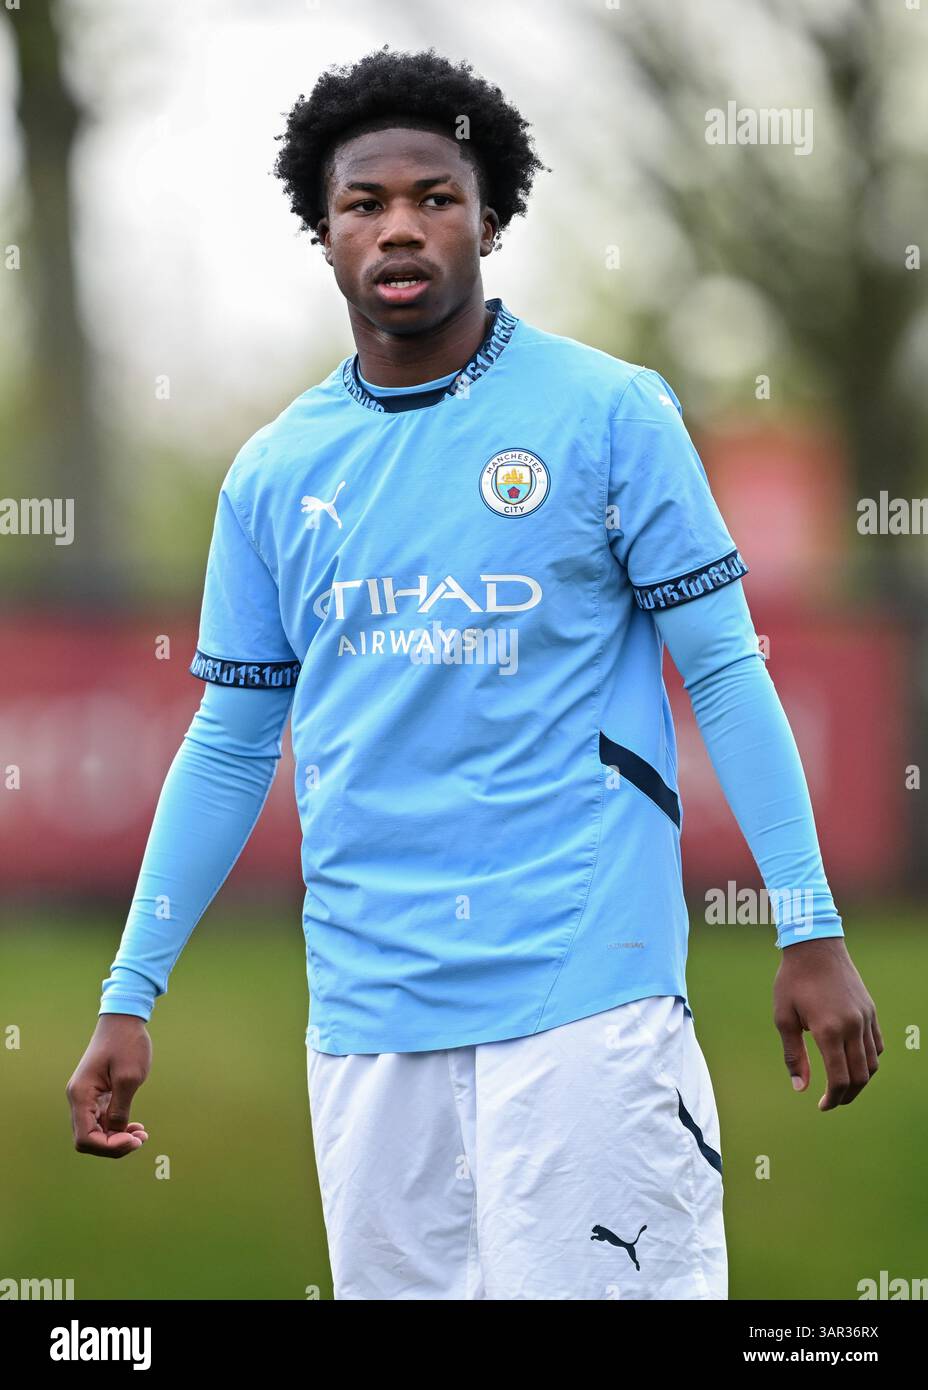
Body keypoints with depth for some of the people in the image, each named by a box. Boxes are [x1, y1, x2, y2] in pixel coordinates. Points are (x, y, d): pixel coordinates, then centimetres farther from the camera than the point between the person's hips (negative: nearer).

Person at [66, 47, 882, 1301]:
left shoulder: (607, 413, 0)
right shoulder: (276, 472, 11)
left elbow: (725, 671, -1)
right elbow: (230, 747, 15)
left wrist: (811, 932, -7)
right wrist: (130, 998, 11)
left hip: (582, 993, -4)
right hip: (366, 1005, 4)